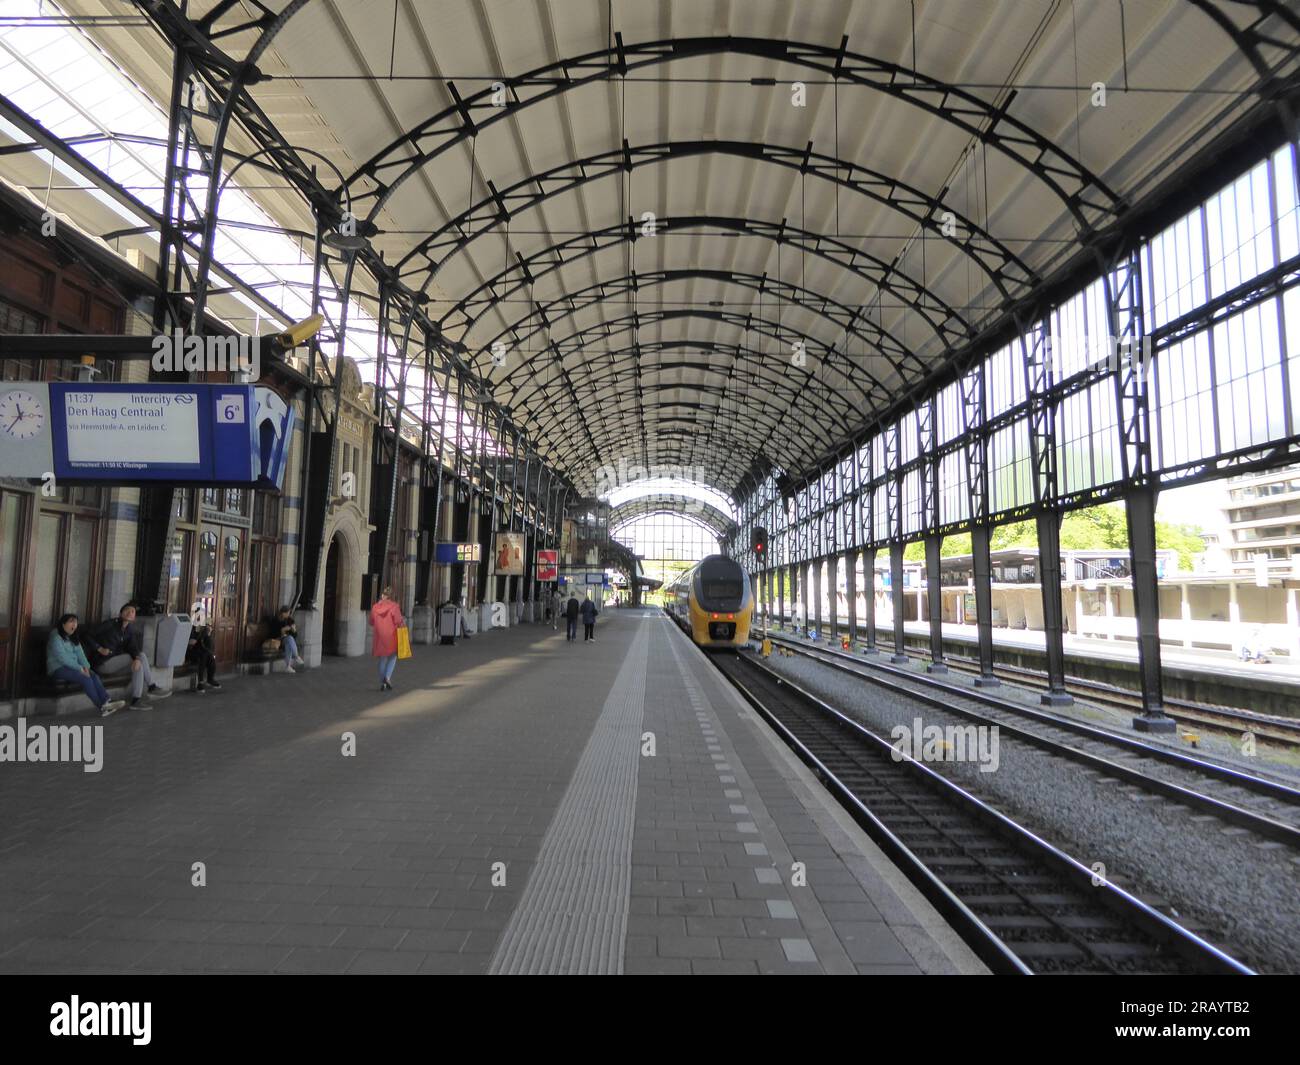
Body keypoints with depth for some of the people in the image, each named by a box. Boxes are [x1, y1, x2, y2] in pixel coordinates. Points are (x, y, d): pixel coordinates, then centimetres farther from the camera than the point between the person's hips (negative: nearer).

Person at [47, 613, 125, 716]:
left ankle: (106, 701, -37)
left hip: (73, 667, 7)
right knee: (85, 678, -28)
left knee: (94, 676, -21)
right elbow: (62, 657, -18)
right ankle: (101, 706, -27)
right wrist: (79, 668, -21)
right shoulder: (55, 637, -8)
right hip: (58, 668, -7)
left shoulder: (73, 639, 17)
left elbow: (80, 653, 5)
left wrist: (85, 666, -13)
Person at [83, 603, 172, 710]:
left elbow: (133, 648, -7)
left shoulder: (130, 630, 7)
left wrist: (137, 658, -27)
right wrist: (100, 649, -19)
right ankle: (152, 688, -17)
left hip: (115, 662, 6)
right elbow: (88, 636, -8)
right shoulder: (110, 624, -9)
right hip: (102, 663, -6)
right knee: (141, 657, -21)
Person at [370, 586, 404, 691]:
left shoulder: (375, 607, -3)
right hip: (392, 636, -3)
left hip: (380, 637, 3)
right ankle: (387, 677, -6)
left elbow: (372, 622, 8)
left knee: (382, 659, 14)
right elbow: (398, 621, -16)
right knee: (392, 657, 15)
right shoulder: (393, 606, -13)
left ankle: (382, 683, 15)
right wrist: (403, 620, 6)